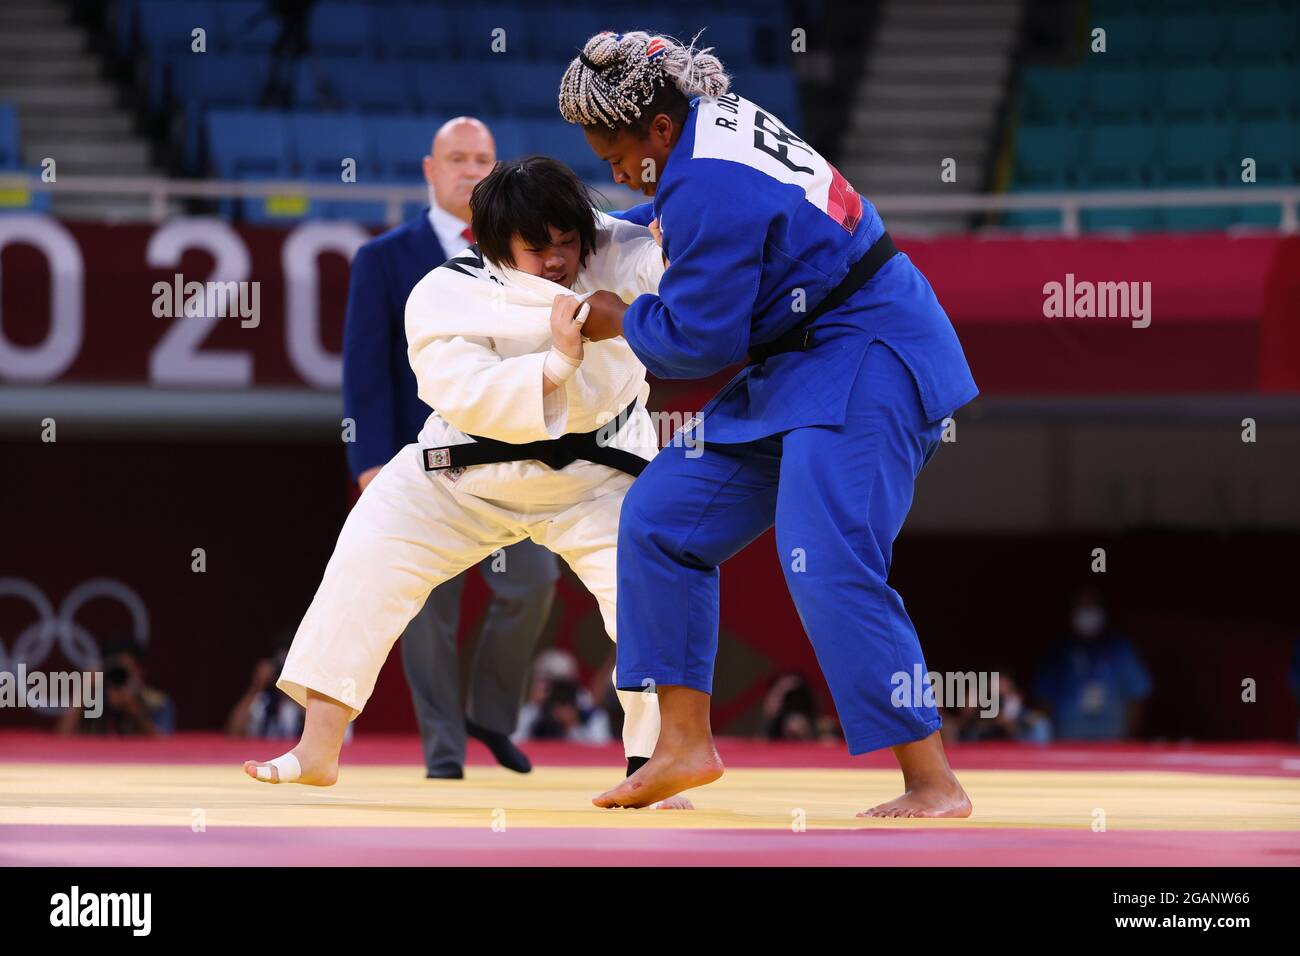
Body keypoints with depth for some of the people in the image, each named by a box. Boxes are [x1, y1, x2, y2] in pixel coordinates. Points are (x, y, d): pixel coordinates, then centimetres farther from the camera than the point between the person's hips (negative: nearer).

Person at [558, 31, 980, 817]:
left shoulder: (708, 185, -25)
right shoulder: (715, 120, 5)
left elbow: (700, 338, -19)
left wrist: (621, 324, 0)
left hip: (864, 369, -11)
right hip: (795, 371, 11)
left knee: (827, 565, -23)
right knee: (661, 520, 9)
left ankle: (934, 786, -20)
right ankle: (686, 745, 12)